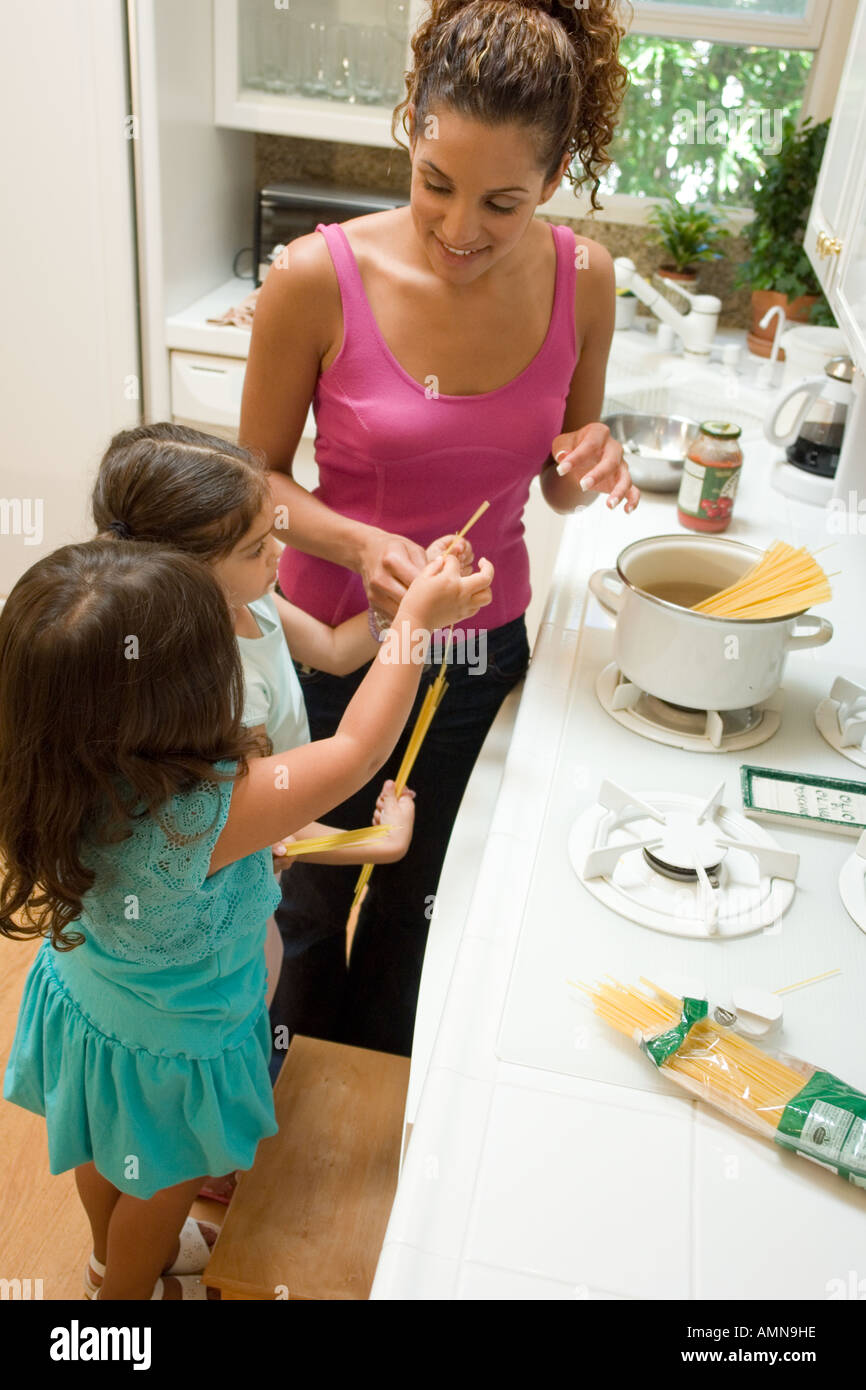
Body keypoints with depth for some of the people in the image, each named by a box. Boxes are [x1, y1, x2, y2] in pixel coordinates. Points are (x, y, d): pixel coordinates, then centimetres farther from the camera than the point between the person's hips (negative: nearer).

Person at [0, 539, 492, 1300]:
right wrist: (416, 619, -22)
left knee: (107, 1153, 34)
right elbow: (357, 750, -30)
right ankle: (126, 1291, 56)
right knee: (165, 1183, 27)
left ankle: (113, 1255, 64)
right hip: (167, 1047, -6)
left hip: (82, 1000, 6)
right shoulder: (210, 813, -43)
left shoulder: (63, 776, -26)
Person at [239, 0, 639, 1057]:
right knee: (314, 897, 19)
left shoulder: (581, 280, -11)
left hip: (483, 648, 3)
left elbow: (557, 482, 2)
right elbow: (257, 478, -8)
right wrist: (358, 544, -27)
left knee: (414, 900, 24)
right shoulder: (319, 278, -20)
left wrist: (592, 468, -21)